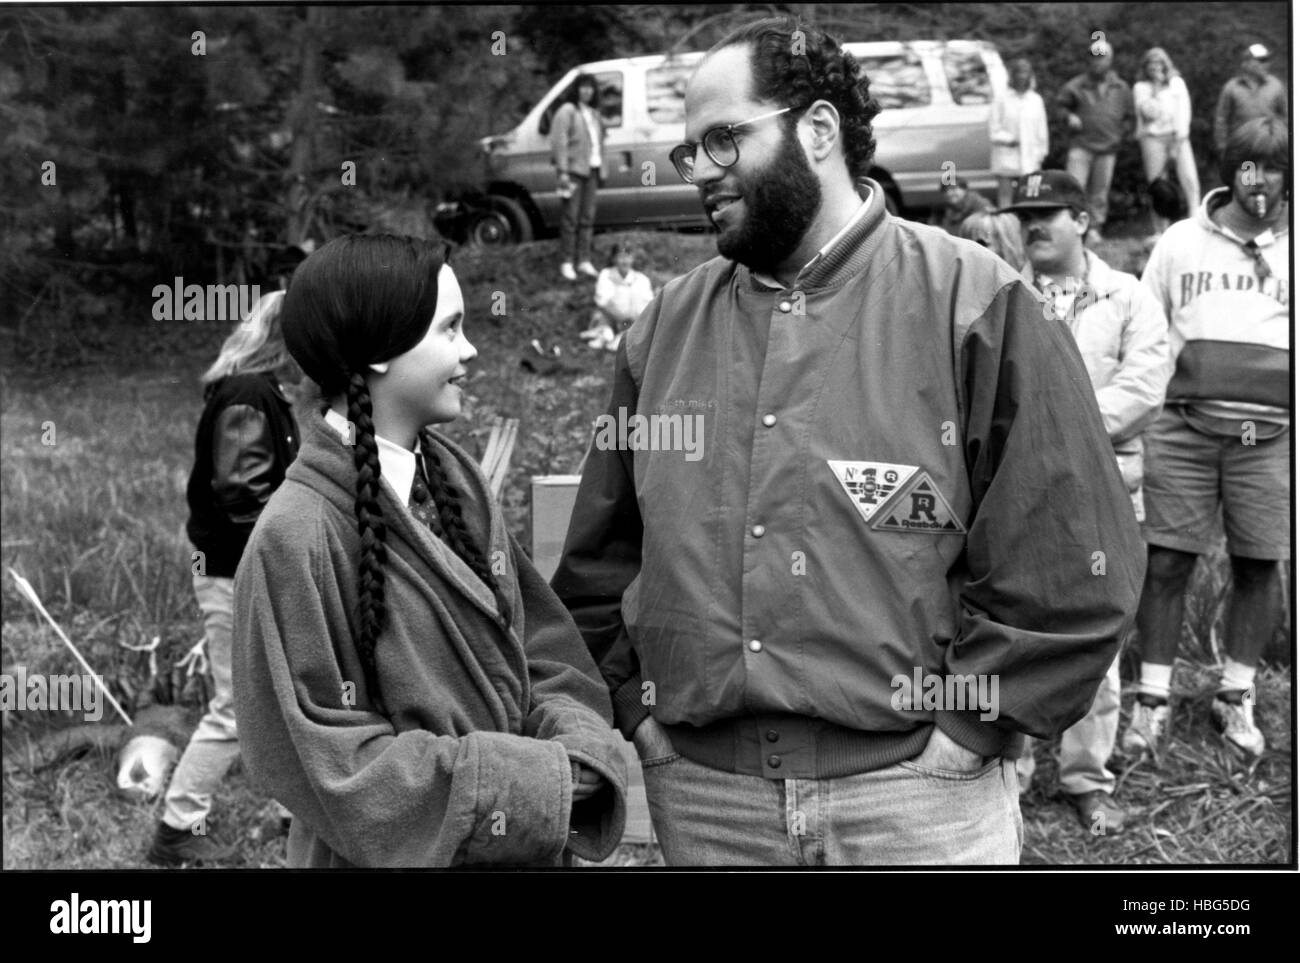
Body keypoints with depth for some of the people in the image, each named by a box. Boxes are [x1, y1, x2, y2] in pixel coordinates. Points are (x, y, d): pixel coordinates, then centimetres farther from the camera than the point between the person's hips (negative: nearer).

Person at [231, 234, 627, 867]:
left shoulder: (454, 477, 0)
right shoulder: (297, 537, -20)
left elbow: (539, 640, 5)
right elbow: (328, 761, -19)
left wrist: (576, 740, -14)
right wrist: (532, 780, -21)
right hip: (395, 855, -6)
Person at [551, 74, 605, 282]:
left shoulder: (594, 114, 19)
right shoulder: (567, 112, -5)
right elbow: (559, 142, -11)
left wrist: (601, 167, 10)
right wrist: (563, 171, -18)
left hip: (591, 170, 7)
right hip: (573, 170, -7)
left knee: (588, 216, 8)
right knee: (571, 216, -6)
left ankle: (584, 260, 14)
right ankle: (566, 262, -2)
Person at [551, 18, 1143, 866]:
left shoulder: (977, 307, -5)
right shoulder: (666, 329, 8)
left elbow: (1073, 565, -7)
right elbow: (599, 558, 15)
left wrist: (967, 729, -8)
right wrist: (637, 709, 6)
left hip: (914, 796, -3)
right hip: (702, 794, 4)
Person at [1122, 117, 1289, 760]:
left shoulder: (1290, 248, 9)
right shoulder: (1182, 241, 9)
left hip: (1269, 433, 1)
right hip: (1184, 423, 0)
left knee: (1258, 564, 6)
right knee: (1165, 561, -1)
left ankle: (1235, 696, 22)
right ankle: (1153, 700, 10)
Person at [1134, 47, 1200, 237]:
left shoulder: (1177, 83, 13)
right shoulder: (1141, 88, 7)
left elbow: (1184, 110, 7)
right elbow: (1148, 112, -6)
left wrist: (1180, 135, -3)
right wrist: (1155, 89, -7)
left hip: (1178, 136, 1)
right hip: (1153, 138, -1)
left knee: (1190, 179, -15)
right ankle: (1161, 232, 3)